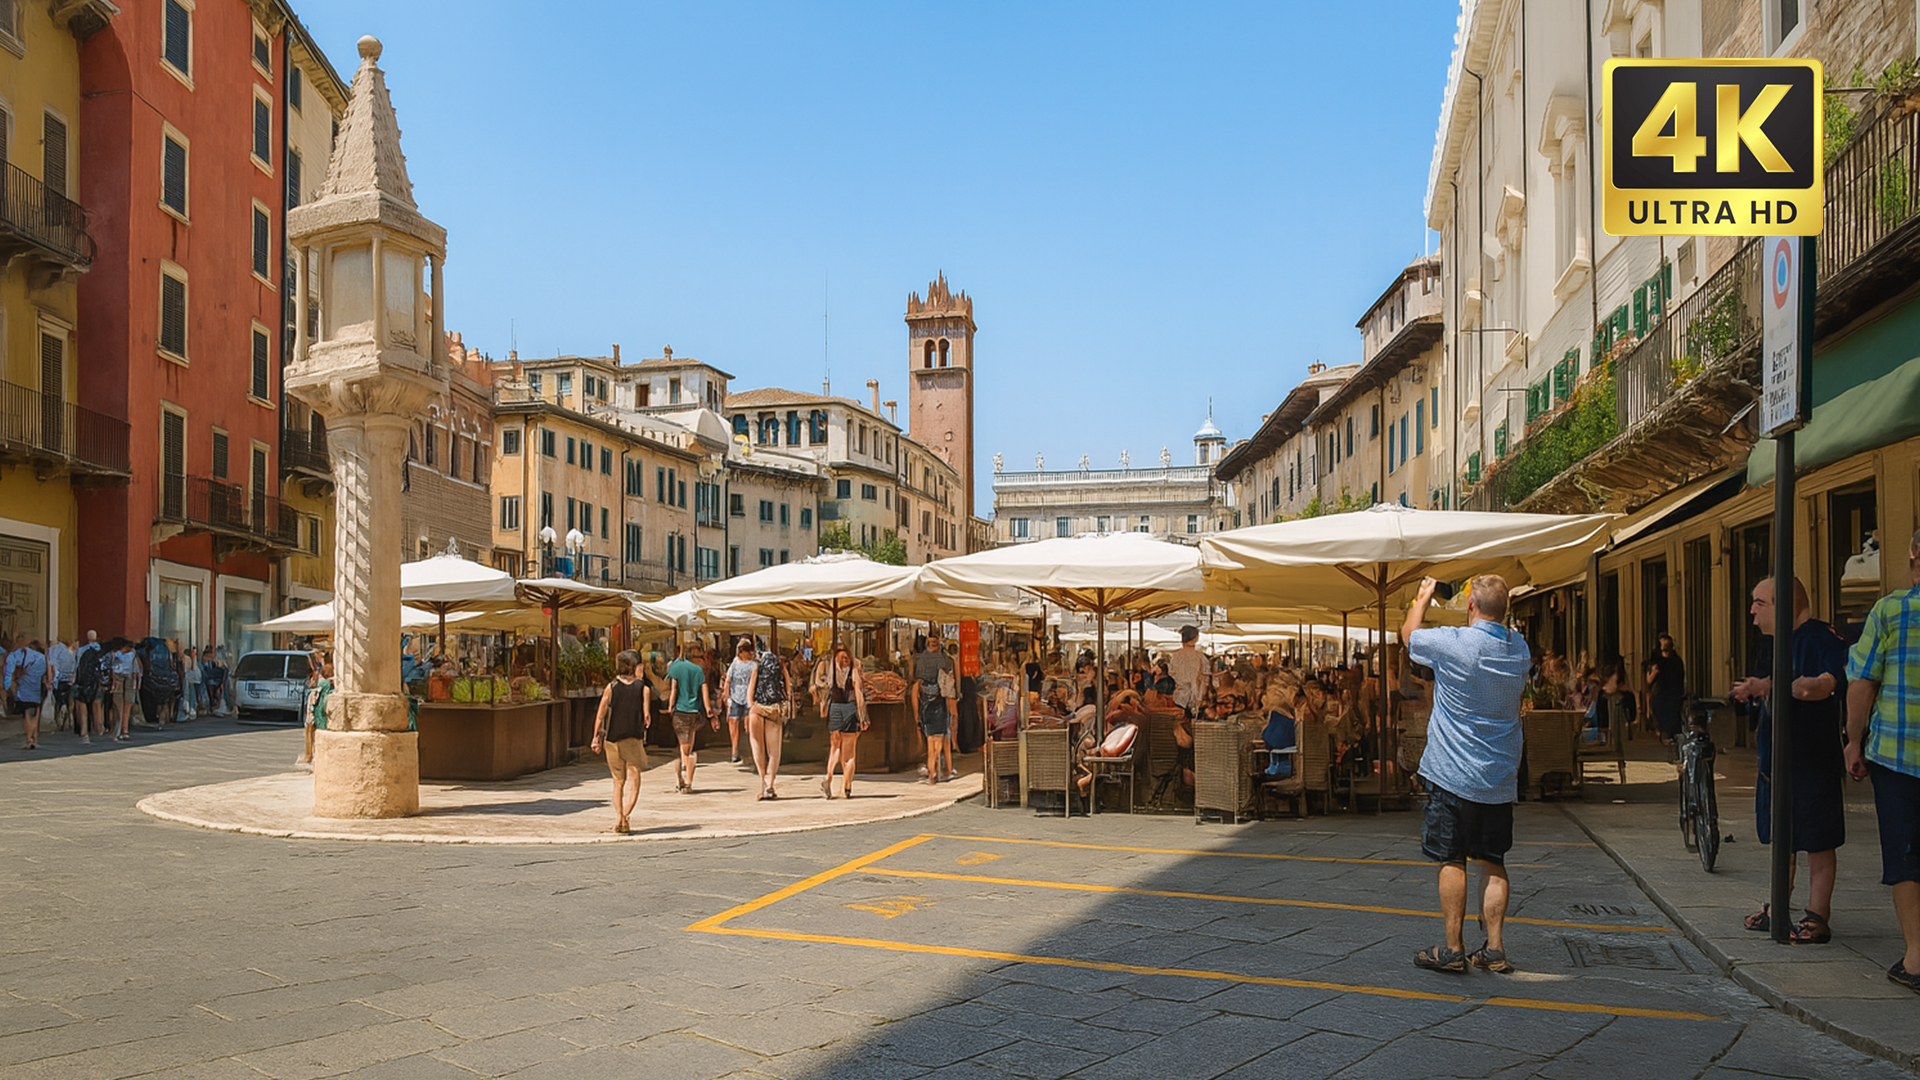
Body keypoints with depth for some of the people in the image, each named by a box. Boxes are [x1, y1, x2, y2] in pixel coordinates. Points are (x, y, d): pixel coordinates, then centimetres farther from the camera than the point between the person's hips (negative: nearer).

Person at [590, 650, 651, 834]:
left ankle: (618, 818, 12)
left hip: (612, 739, 2)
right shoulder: (643, 688, -2)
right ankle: (625, 816, -19)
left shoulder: (611, 687, 0)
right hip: (634, 739, -2)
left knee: (618, 782, 15)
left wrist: (596, 738, 8)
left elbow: (600, 716, -1)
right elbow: (647, 716, -8)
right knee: (633, 780, 0)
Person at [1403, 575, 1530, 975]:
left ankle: (1453, 949, 5)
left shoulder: (1451, 642, -15)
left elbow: (1408, 634, 6)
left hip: (1453, 773, -5)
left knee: (1451, 860, 2)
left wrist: (1423, 597, 21)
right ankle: (1495, 949, 10)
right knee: (1492, 861, 10)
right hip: (1501, 777, 5)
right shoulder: (1519, 648, 0)